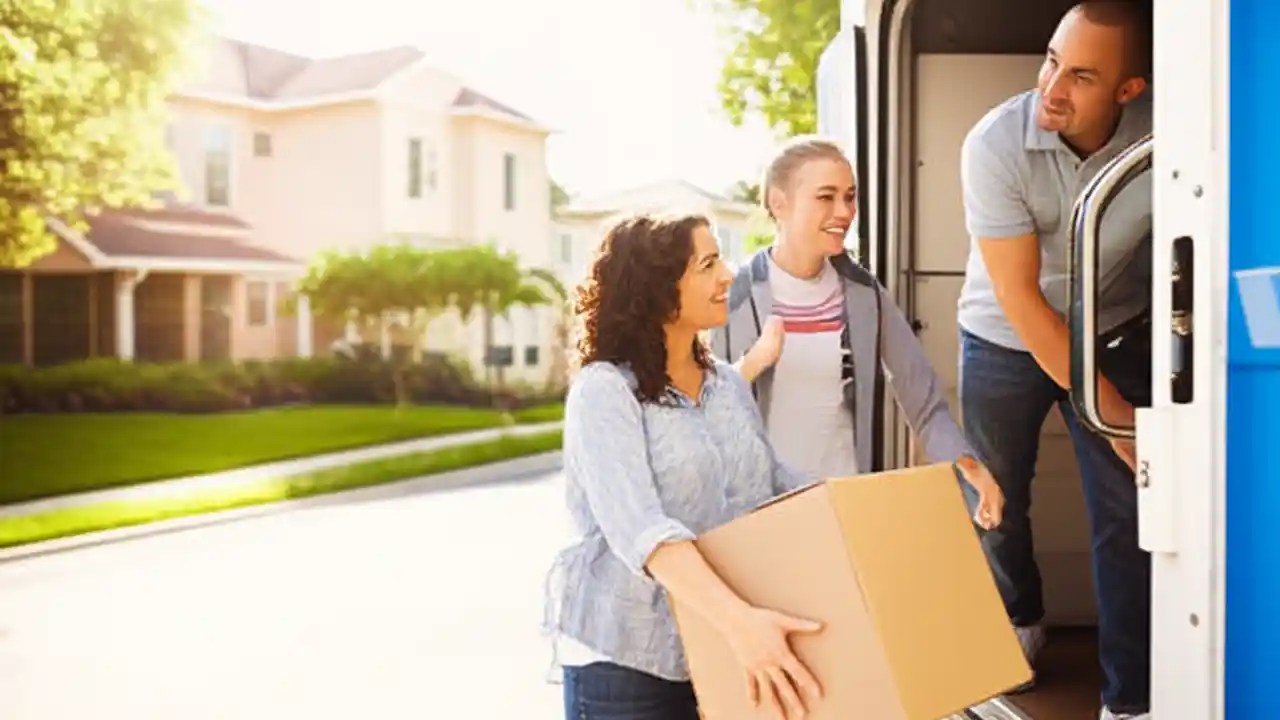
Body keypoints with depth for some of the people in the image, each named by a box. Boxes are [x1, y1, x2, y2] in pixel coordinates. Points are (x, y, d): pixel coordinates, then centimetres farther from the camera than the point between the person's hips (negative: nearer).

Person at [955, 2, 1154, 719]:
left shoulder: (1164, 133, -24)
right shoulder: (996, 144, -27)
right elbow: (1021, 302, -24)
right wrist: (1113, 413, -22)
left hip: (1116, 335, 1)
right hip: (1005, 340, 0)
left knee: (1128, 517, -2)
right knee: (997, 503, 12)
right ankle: (1021, 625, 42)